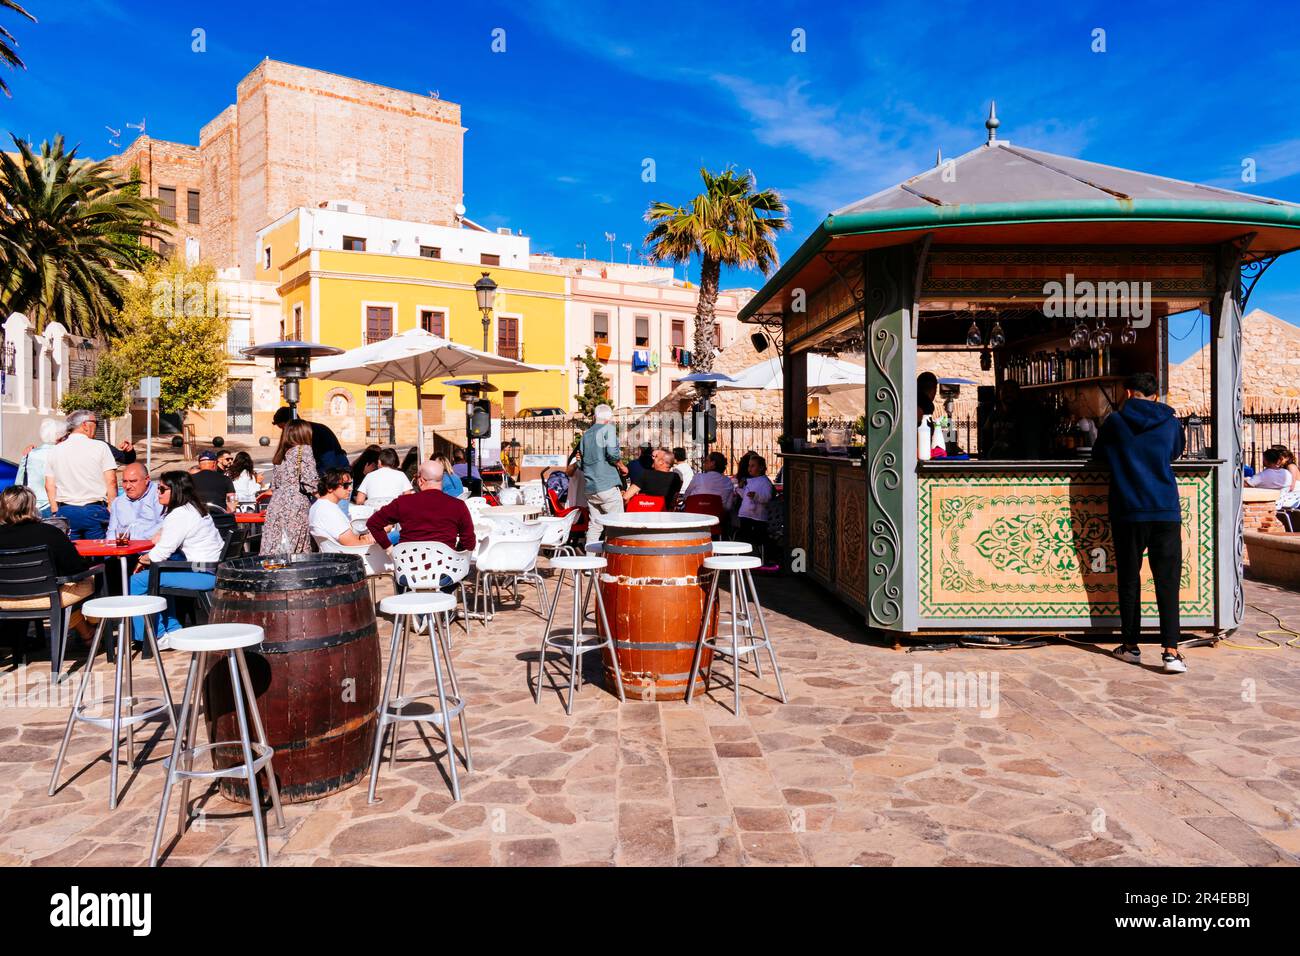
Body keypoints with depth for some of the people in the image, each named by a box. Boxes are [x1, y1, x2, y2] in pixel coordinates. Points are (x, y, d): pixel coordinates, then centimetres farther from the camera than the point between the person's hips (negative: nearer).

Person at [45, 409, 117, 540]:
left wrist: (55, 512, 15)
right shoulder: (100, 447, -4)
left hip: (65, 511, 4)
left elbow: (49, 486, 8)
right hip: (94, 510, -3)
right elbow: (111, 482, -8)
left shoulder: (55, 450, 8)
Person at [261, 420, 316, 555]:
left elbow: (274, 486, 20)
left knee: (273, 546, 3)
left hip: (277, 503, 7)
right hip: (297, 502, -7)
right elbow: (310, 481, -10)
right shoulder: (305, 449, -2)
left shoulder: (281, 454, 18)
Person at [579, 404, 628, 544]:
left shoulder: (585, 434, 16)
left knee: (594, 525, 10)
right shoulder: (608, 428, -3)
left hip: (590, 488, 7)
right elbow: (612, 452, -17)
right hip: (607, 485, -6)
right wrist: (622, 467, -2)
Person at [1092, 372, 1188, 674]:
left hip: (1127, 513, -1)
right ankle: (1171, 651, -10)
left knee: (1129, 580, 10)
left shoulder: (1115, 421, -1)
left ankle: (1131, 646, 16)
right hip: (1166, 512, 1)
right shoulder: (1170, 421, 5)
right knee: (1167, 582, -1)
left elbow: (1098, 455, 13)